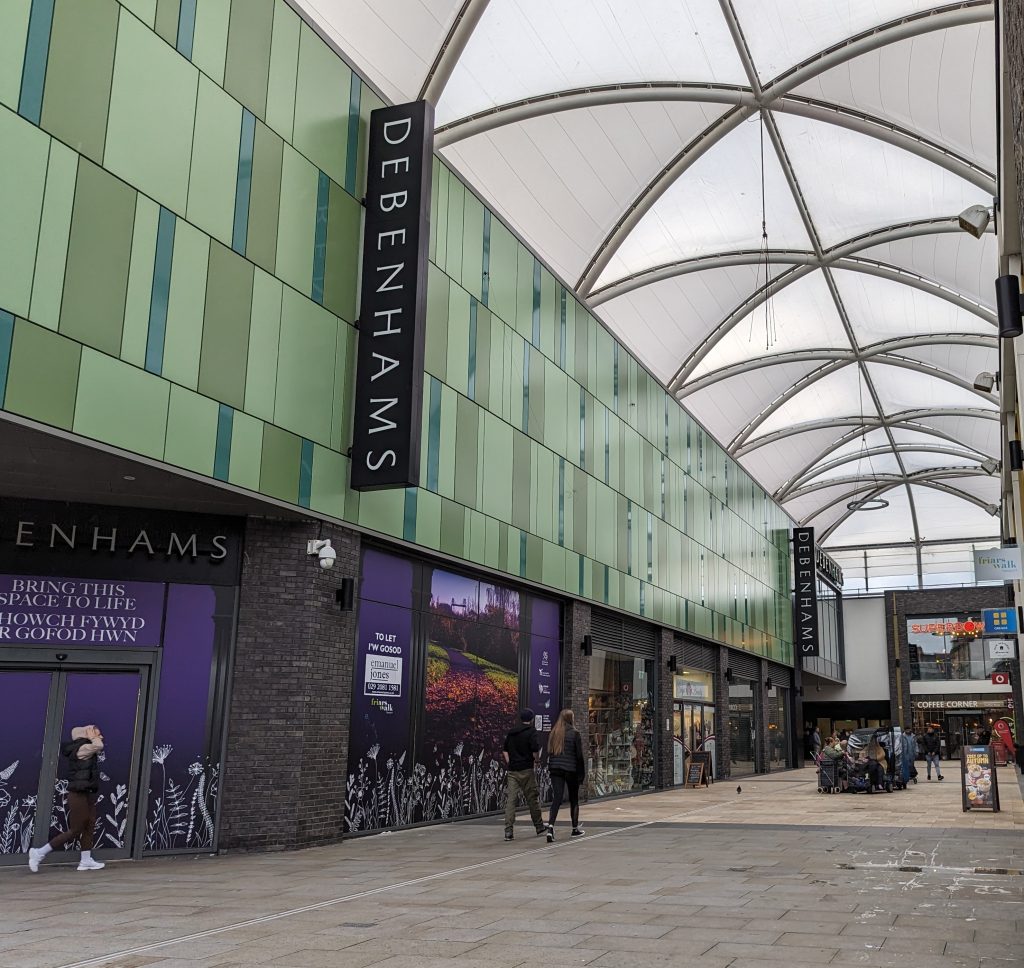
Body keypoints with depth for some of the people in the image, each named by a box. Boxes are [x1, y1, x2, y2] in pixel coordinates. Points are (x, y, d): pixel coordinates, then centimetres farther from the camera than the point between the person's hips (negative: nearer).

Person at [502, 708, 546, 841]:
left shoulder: (511, 733, 13)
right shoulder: (532, 732, -5)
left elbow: (505, 751, 14)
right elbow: (535, 749, -14)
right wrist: (537, 759, 4)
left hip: (512, 771, 4)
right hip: (526, 770, -4)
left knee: (510, 800, -1)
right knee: (532, 798, 10)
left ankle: (508, 831, -7)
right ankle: (539, 826, 23)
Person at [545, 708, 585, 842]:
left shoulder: (554, 733, 6)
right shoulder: (574, 733, -7)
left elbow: (549, 752, 9)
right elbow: (579, 755, -7)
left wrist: (550, 767, 13)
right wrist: (582, 773, -1)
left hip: (555, 770, 3)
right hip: (571, 769, -3)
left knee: (556, 798, -2)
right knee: (574, 799, 12)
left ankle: (550, 826, -21)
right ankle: (575, 828, 23)